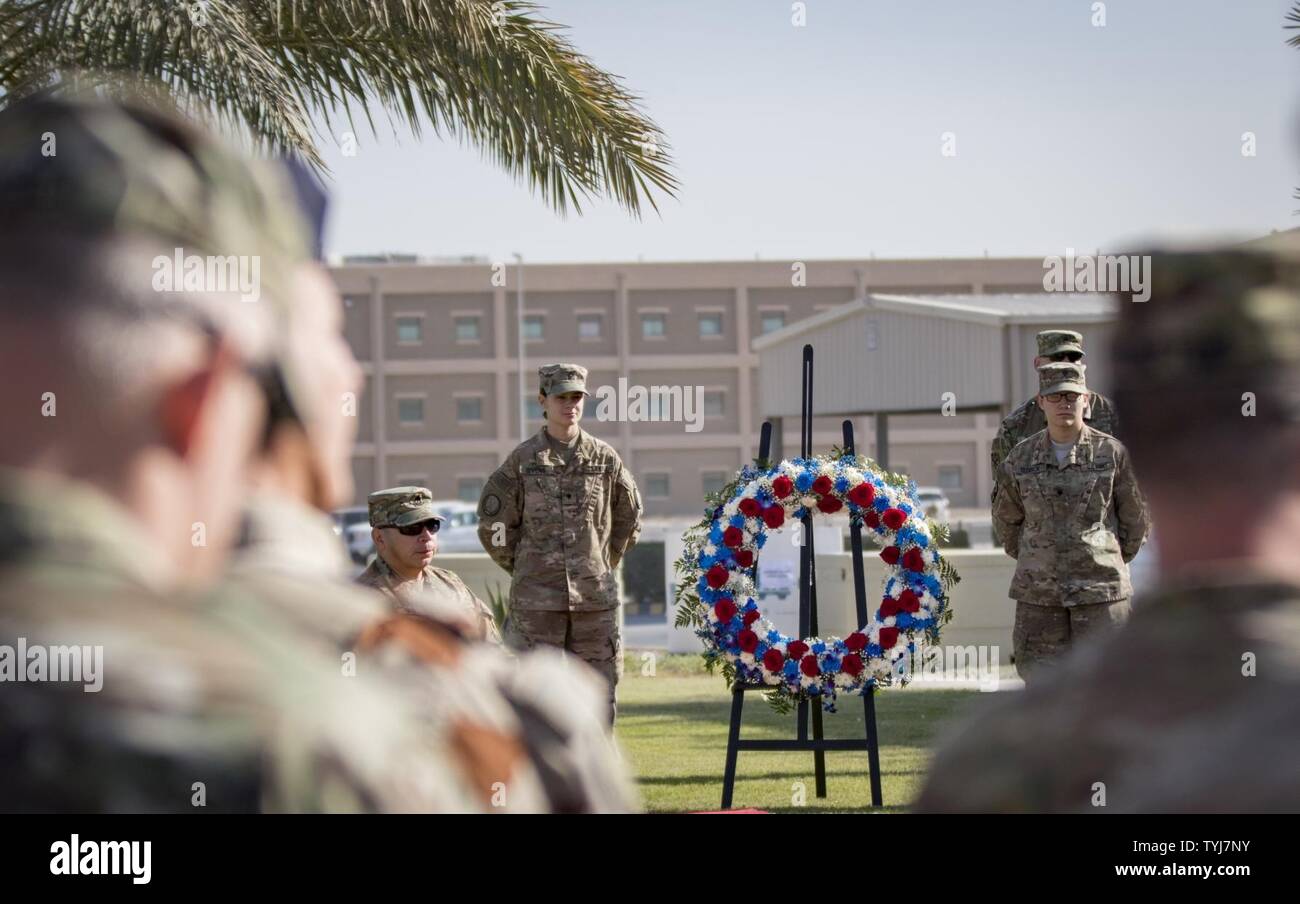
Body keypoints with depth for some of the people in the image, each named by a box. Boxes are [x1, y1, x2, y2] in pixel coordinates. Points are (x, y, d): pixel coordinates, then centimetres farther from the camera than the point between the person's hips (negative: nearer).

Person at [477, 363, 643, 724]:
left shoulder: (605, 458, 6)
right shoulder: (522, 460, 0)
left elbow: (629, 519, 17)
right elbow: (493, 523, 4)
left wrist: (604, 564, 13)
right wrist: (525, 568, 6)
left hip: (596, 597, 2)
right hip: (537, 601, -2)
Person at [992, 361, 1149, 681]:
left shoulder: (1113, 453, -2)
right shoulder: (1021, 459, 4)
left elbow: (1136, 518, 8)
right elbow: (1007, 518, 20)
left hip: (1100, 588, -2)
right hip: (1039, 592, 2)